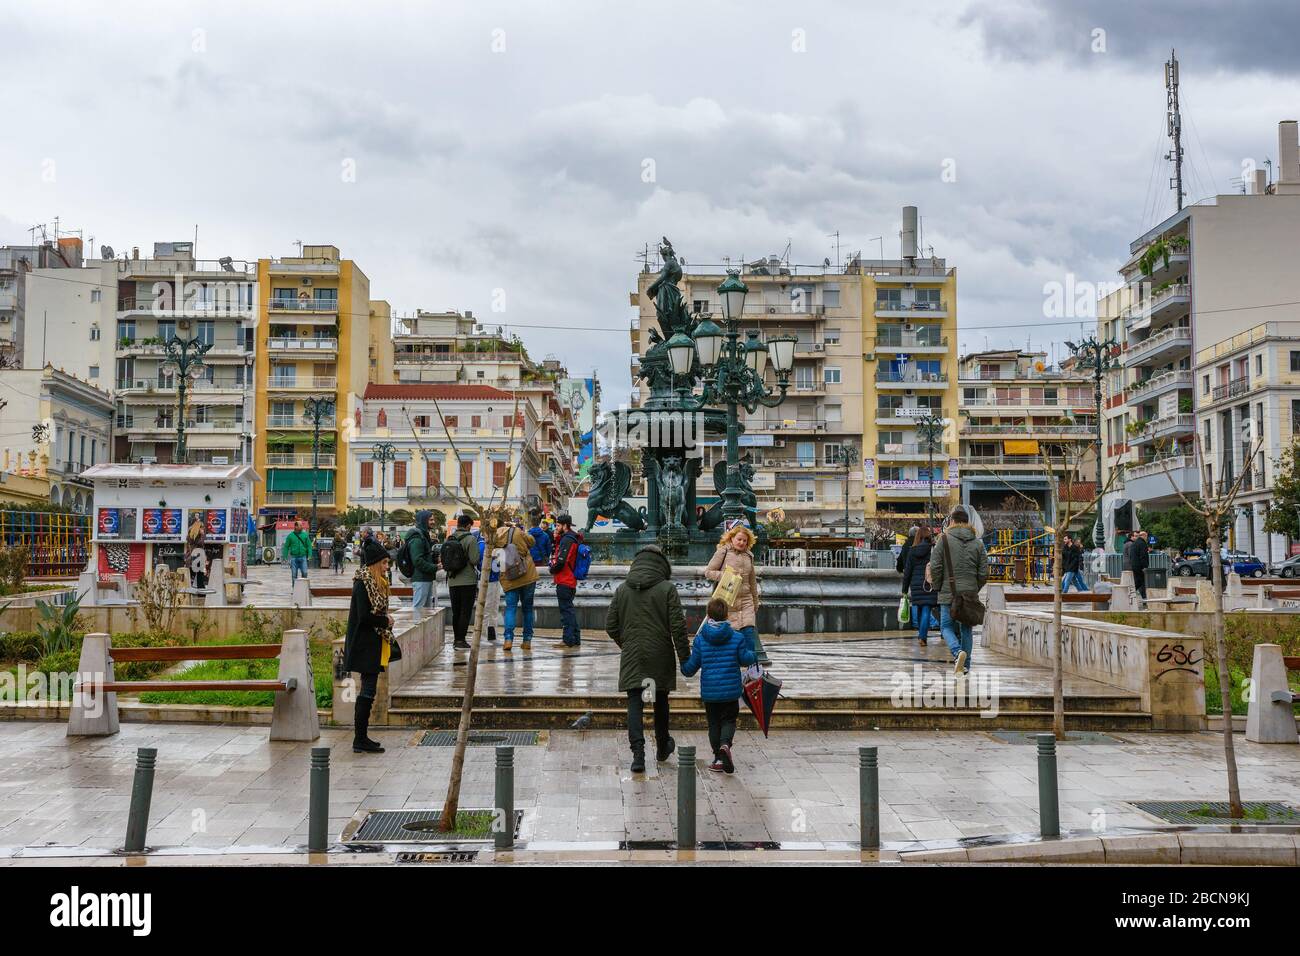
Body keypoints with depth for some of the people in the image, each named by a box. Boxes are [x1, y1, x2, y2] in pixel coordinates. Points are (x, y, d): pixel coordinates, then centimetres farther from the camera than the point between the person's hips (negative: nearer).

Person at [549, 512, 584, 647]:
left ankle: (569, 640, -3)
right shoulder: (572, 538, 15)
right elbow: (558, 554, 17)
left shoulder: (567, 540, -16)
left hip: (564, 581, -10)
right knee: (569, 610, 16)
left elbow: (561, 561, -22)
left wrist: (552, 570, -4)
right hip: (571, 581, 10)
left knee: (566, 610, -6)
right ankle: (576, 639, 21)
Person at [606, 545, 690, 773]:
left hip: (632, 657, 1)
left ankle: (638, 753, -14)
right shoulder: (667, 589, -7)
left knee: (635, 703, 0)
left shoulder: (622, 589, 3)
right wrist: (685, 657, -3)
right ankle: (662, 747, 34)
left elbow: (610, 626, 7)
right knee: (660, 701, 17)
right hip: (660, 657, -1)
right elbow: (678, 626, -10)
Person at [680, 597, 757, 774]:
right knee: (729, 720, 12)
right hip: (731, 690, 0)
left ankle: (719, 758, 11)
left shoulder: (700, 639, -5)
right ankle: (725, 744, -17)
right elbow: (745, 659, 3)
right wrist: (753, 655, 25)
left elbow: (690, 668, -2)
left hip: (709, 691, 1)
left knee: (714, 723, 14)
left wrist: (683, 666, 20)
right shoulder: (737, 637, -5)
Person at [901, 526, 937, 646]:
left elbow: (907, 571, 5)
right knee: (926, 610, -3)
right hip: (929, 585, -3)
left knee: (919, 609, 17)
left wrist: (905, 589, 11)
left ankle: (921, 635, 30)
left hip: (916, 584, 3)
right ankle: (923, 636, -11)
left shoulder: (912, 551, 2)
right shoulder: (933, 549, -6)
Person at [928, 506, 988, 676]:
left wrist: (937, 587, 4)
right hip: (970, 593, 4)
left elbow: (935, 567, -10)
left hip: (949, 593, -4)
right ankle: (965, 665, 16)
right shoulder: (977, 542, 7)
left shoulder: (944, 540, -6)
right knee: (966, 628, 13)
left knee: (947, 626, 6)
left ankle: (958, 652, -20)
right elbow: (984, 571, 6)